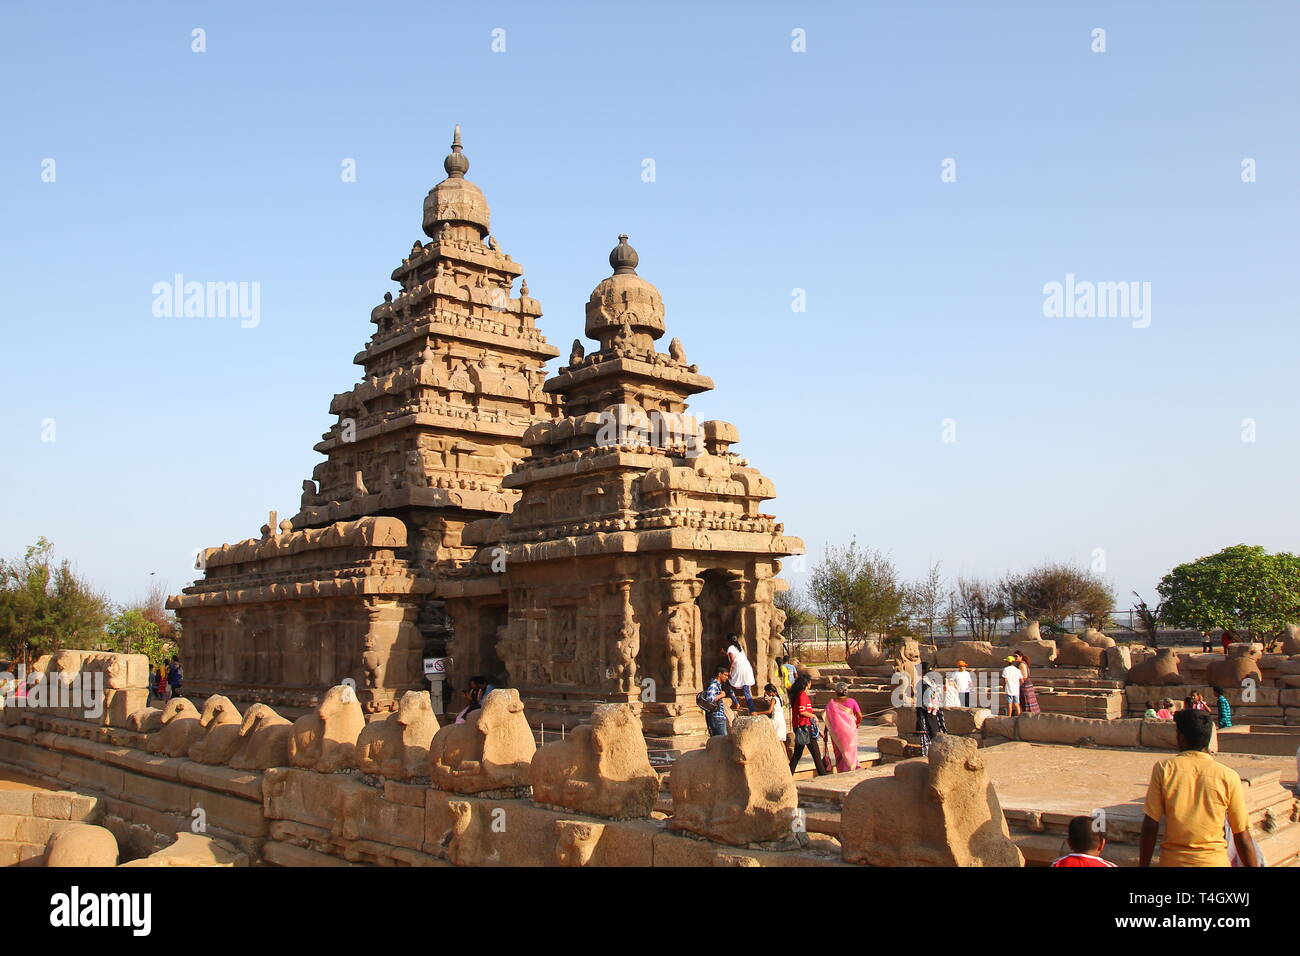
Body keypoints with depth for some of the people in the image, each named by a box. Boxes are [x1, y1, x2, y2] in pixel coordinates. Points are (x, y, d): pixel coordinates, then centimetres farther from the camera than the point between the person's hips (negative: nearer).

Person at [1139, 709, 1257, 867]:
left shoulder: (1163, 769, -7)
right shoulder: (1228, 776, -6)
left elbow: (1150, 826, -7)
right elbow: (1242, 836, -3)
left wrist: (1143, 864, 1)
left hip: (1172, 861, 1)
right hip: (1214, 861, 0)